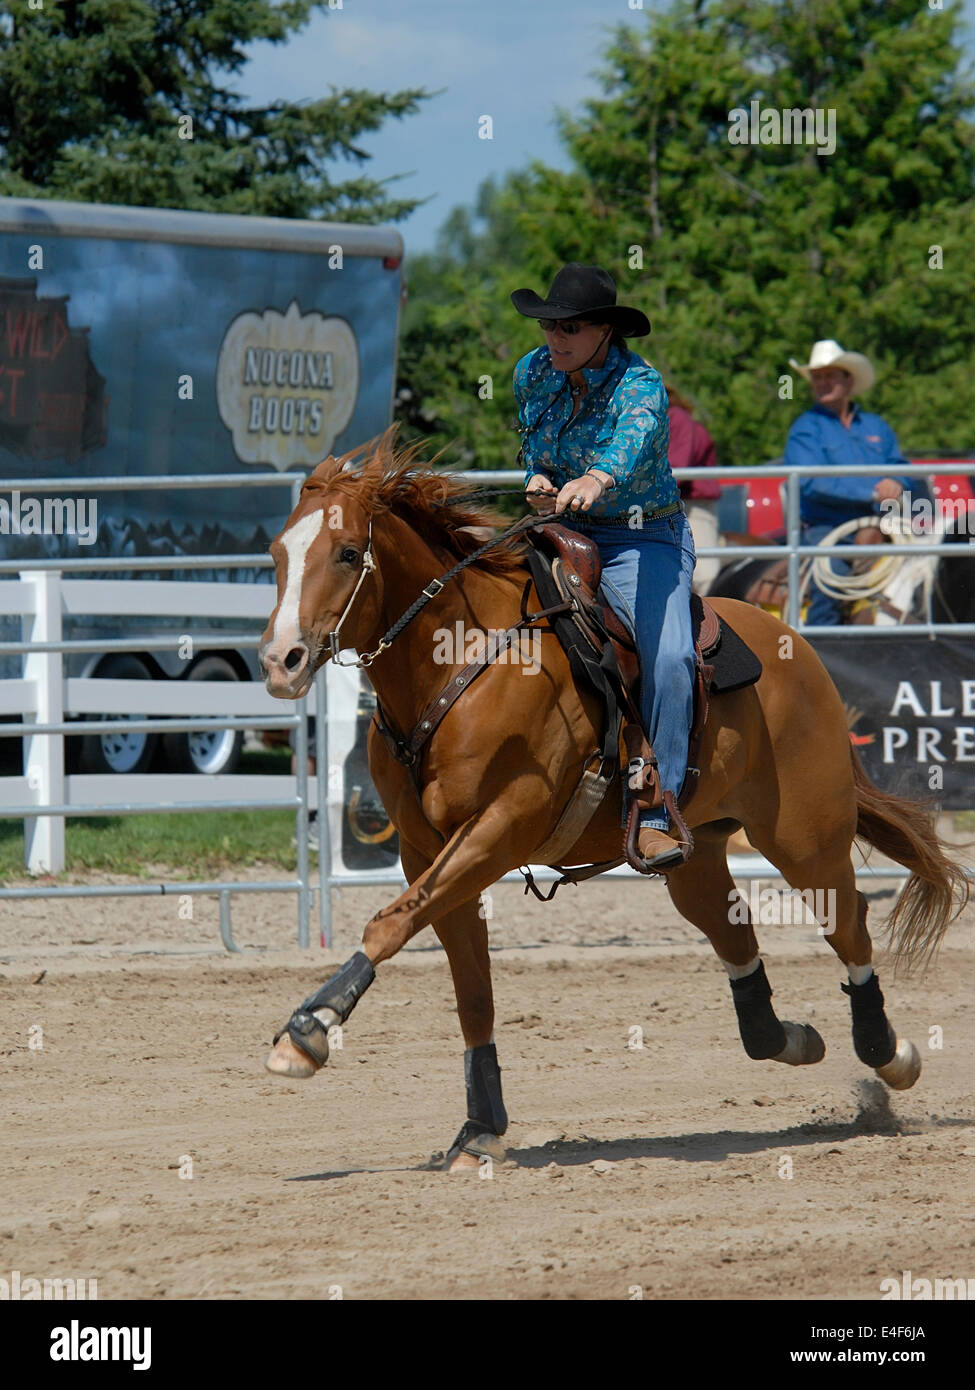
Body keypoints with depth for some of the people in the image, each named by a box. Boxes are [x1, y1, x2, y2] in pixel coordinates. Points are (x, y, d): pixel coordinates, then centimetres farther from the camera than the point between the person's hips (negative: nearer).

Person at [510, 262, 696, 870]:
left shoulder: (640, 383, -18)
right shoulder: (533, 374, 0)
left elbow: (635, 438, -41)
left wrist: (598, 479, -63)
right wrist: (537, 478, -4)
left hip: (642, 539, -5)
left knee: (668, 657, -27)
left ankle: (655, 814, -25)